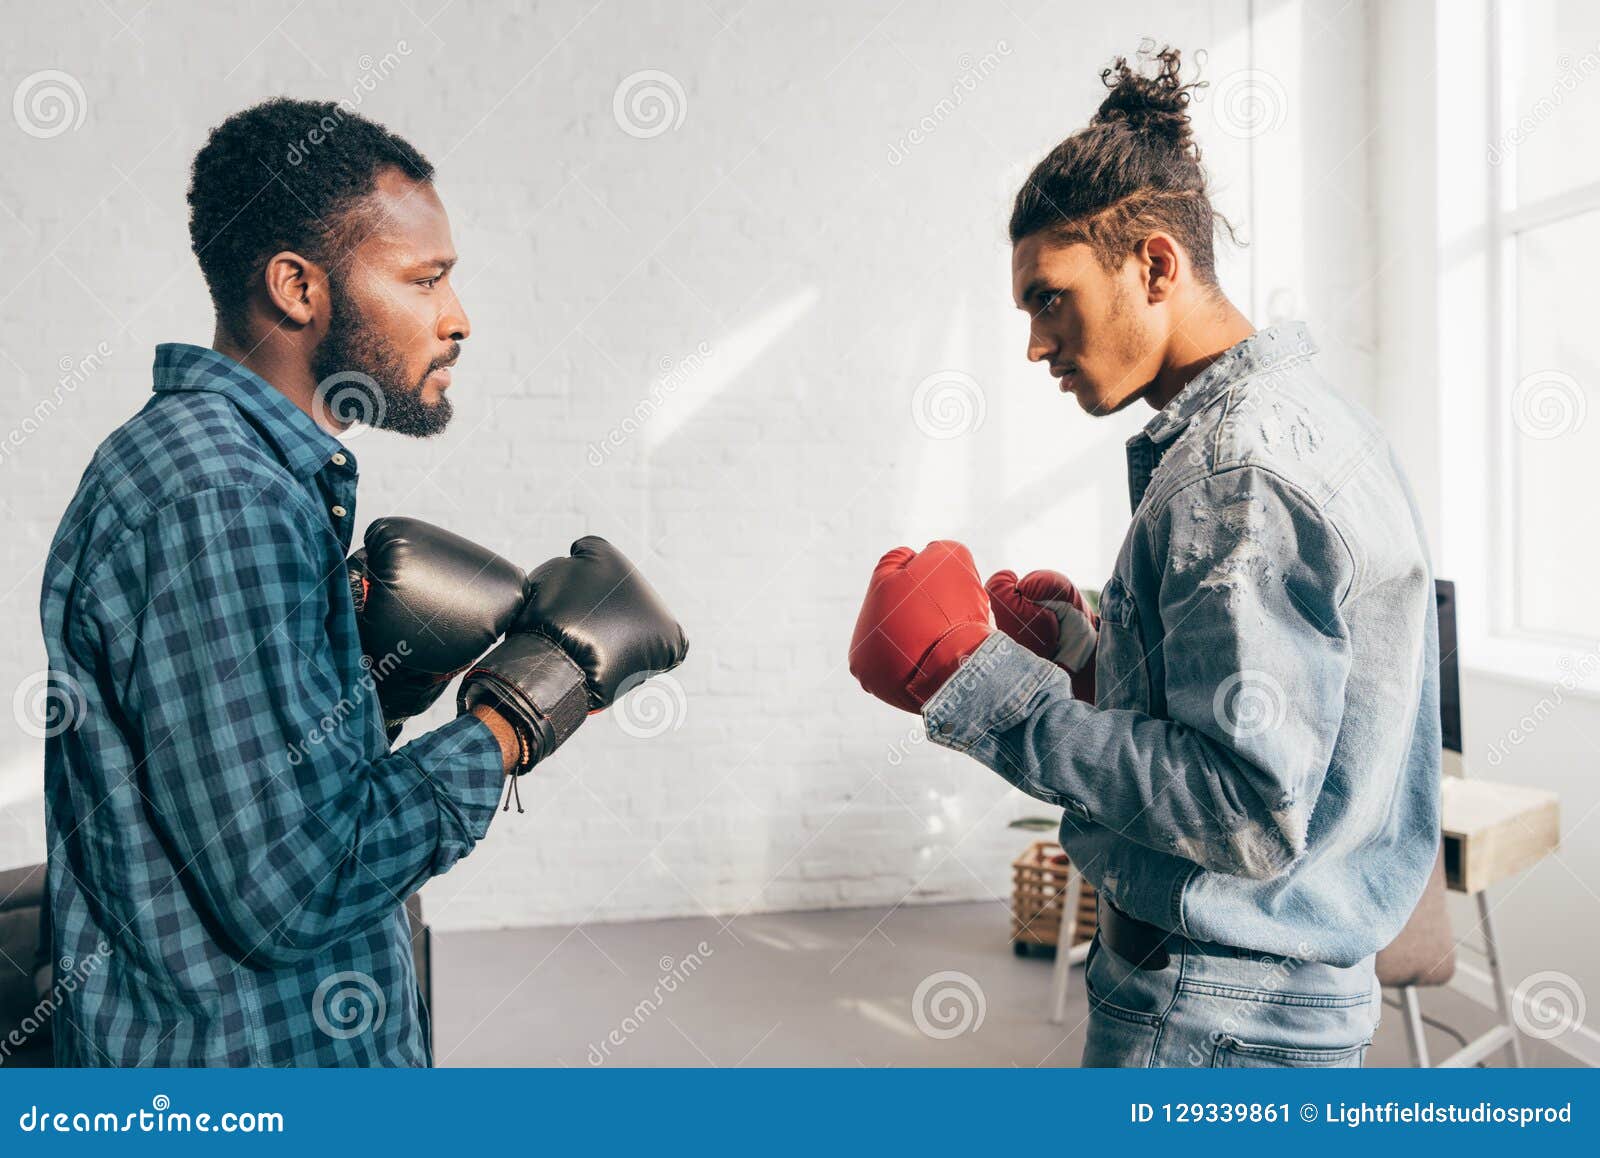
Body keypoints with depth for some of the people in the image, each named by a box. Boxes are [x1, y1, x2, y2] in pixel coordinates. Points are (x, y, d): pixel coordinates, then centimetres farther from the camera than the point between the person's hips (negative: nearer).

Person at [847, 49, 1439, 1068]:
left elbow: (1252, 809, -26)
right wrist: (1090, 658, 5)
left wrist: (990, 691, -22)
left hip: (1212, 1019, -10)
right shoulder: (1301, 420, 11)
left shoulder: (1241, 467, -21)